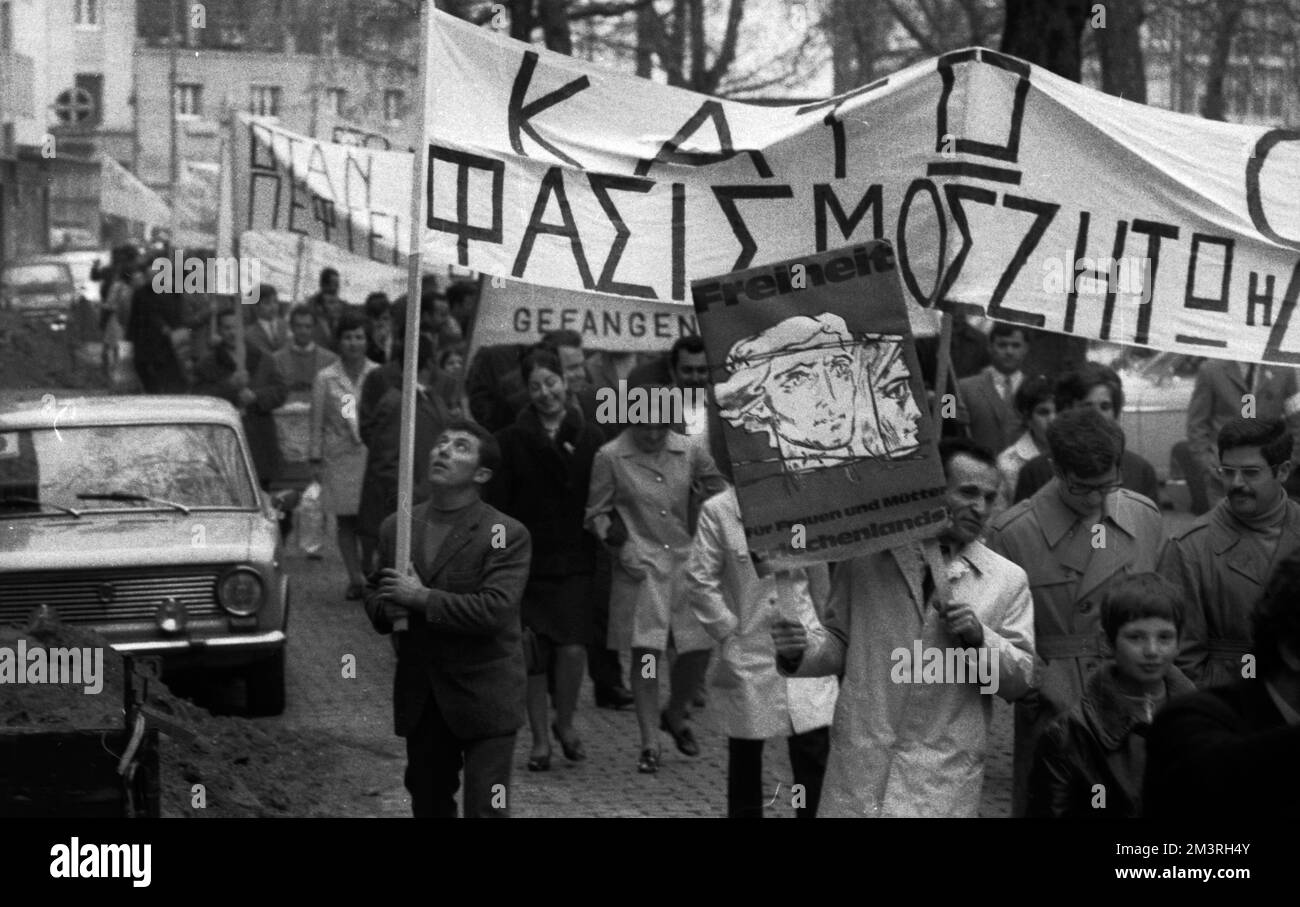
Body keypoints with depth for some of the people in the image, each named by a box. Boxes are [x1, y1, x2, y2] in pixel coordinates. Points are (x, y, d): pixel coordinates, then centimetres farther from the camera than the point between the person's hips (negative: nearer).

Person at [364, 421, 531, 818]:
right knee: (427, 804, 16)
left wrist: (422, 599, -22)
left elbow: (494, 610, -22)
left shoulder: (506, 536, -11)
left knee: (485, 809, -6)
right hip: (419, 696, 6)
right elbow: (373, 590, 18)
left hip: (483, 699, -6)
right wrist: (386, 609, -6)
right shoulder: (396, 527, 7)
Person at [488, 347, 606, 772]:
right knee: (533, 657, 3)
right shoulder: (512, 440, 0)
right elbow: (497, 505, -2)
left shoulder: (589, 438, 5)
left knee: (573, 648, -12)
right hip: (529, 561, 0)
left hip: (575, 562, 0)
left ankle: (564, 723, 13)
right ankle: (540, 739, 18)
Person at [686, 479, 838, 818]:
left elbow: (823, 579, 7)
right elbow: (700, 582, -4)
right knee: (744, 762, 11)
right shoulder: (718, 511, -6)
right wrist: (729, 631, -6)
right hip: (748, 659, -1)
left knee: (815, 764, -6)